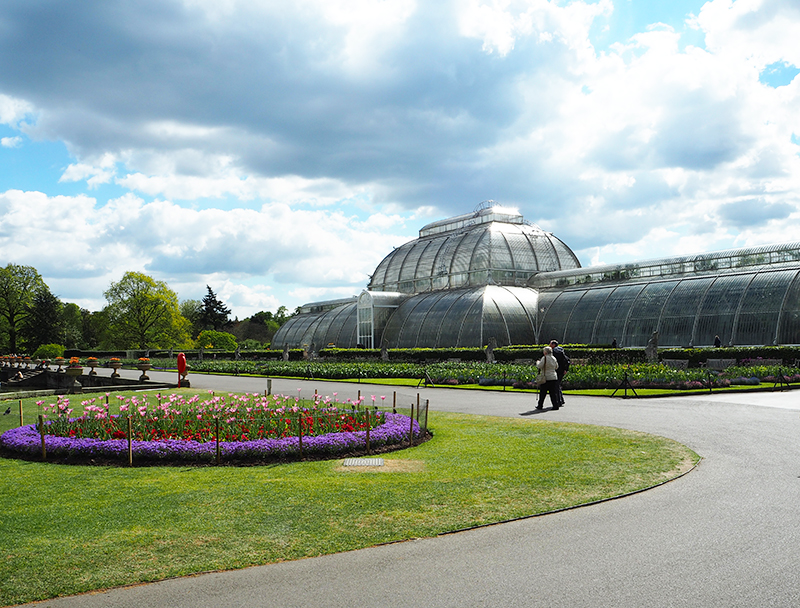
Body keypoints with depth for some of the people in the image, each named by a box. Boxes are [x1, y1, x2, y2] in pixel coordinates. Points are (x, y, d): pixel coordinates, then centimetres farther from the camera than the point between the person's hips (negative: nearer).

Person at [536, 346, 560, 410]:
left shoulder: (544, 358, -12)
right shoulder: (554, 358, 8)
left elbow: (539, 366, -17)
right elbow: (556, 367, 19)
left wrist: (537, 362, 3)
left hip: (546, 378, -5)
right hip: (554, 378, 5)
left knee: (542, 393, 6)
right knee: (553, 393, 7)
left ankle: (540, 405, 12)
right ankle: (556, 405, 2)